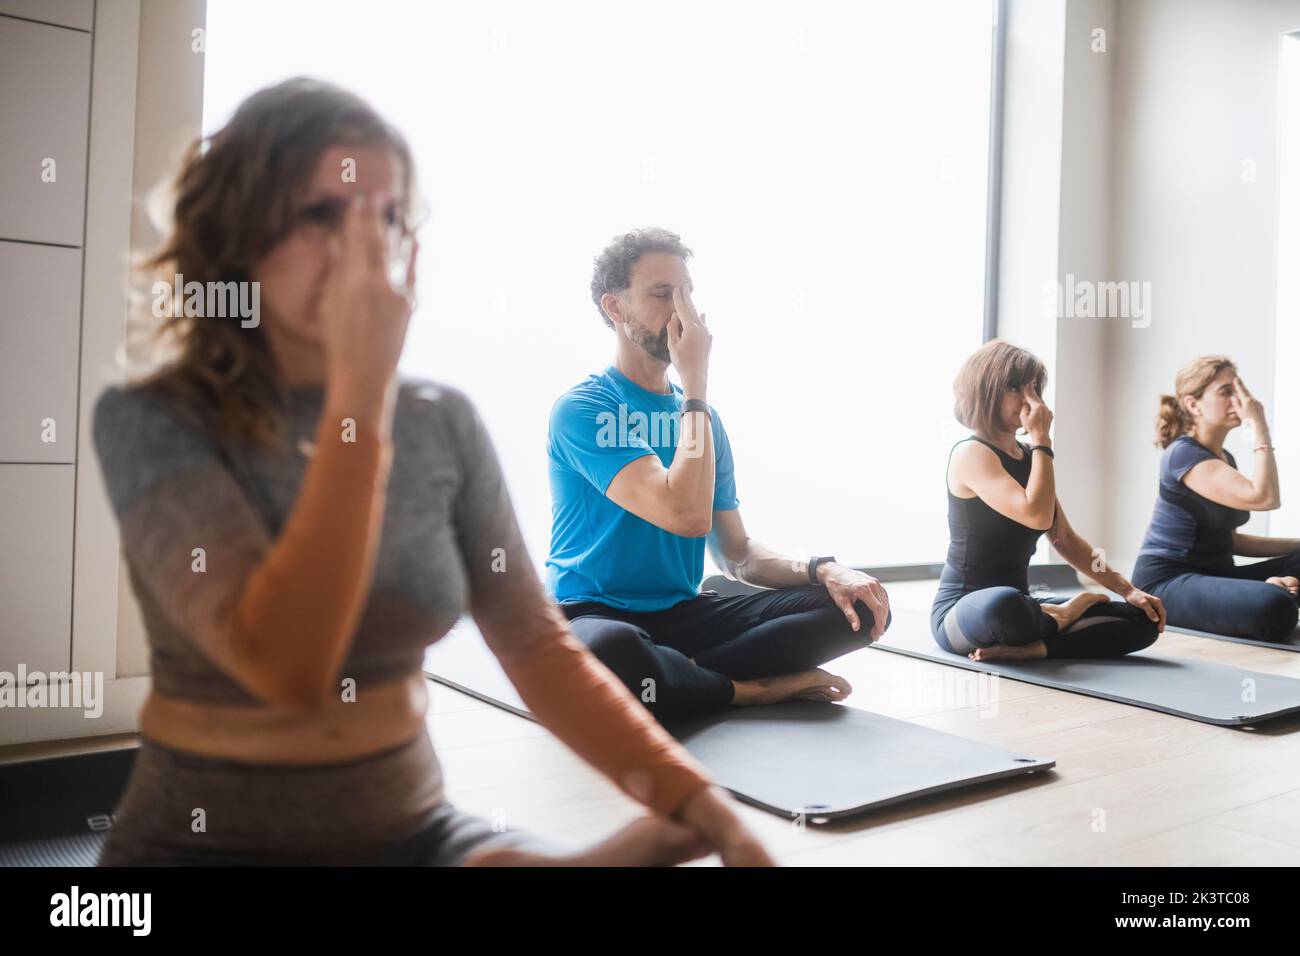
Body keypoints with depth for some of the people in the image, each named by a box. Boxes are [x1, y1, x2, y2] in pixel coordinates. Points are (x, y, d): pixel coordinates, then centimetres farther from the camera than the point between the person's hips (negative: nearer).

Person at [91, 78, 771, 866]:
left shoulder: (444, 420, -2)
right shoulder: (150, 420, -13)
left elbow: (538, 646, -4)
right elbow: (287, 668, -26)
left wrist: (700, 803, -15)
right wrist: (360, 388, -26)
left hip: (413, 827, 4)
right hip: (209, 837, -3)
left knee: (675, 847, -18)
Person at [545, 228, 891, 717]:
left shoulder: (702, 414, 11)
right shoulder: (582, 408, -11)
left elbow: (738, 553, 12)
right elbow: (688, 516, -24)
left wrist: (822, 570, -8)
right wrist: (695, 384, -15)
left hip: (683, 614, 6)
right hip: (596, 614, -6)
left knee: (859, 606, -8)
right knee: (606, 650, -43)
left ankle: (679, 675, -17)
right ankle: (756, 688, -14)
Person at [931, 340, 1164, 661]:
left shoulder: (1028, 455, 13)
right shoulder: (971, 453, -13)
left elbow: (1065, 538, 14)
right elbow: (1037, 515, -26)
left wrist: (1127, 589, 7)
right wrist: (1042, 439, -16)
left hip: (1019, 608, 8)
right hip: (962, 612, -8)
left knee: (1142, 618, -2)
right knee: (1004, 604, -44)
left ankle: (1027, 648, -18)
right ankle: (1061, 616, -9)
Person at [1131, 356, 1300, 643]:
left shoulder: (1225, 458, 15)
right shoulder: (1183, 454, -15)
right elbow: (1264, 498, -27)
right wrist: (1258, 426, -19)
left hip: (1214, 574, 9)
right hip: (1167, 581, -9)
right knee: (1274, 607, -34)